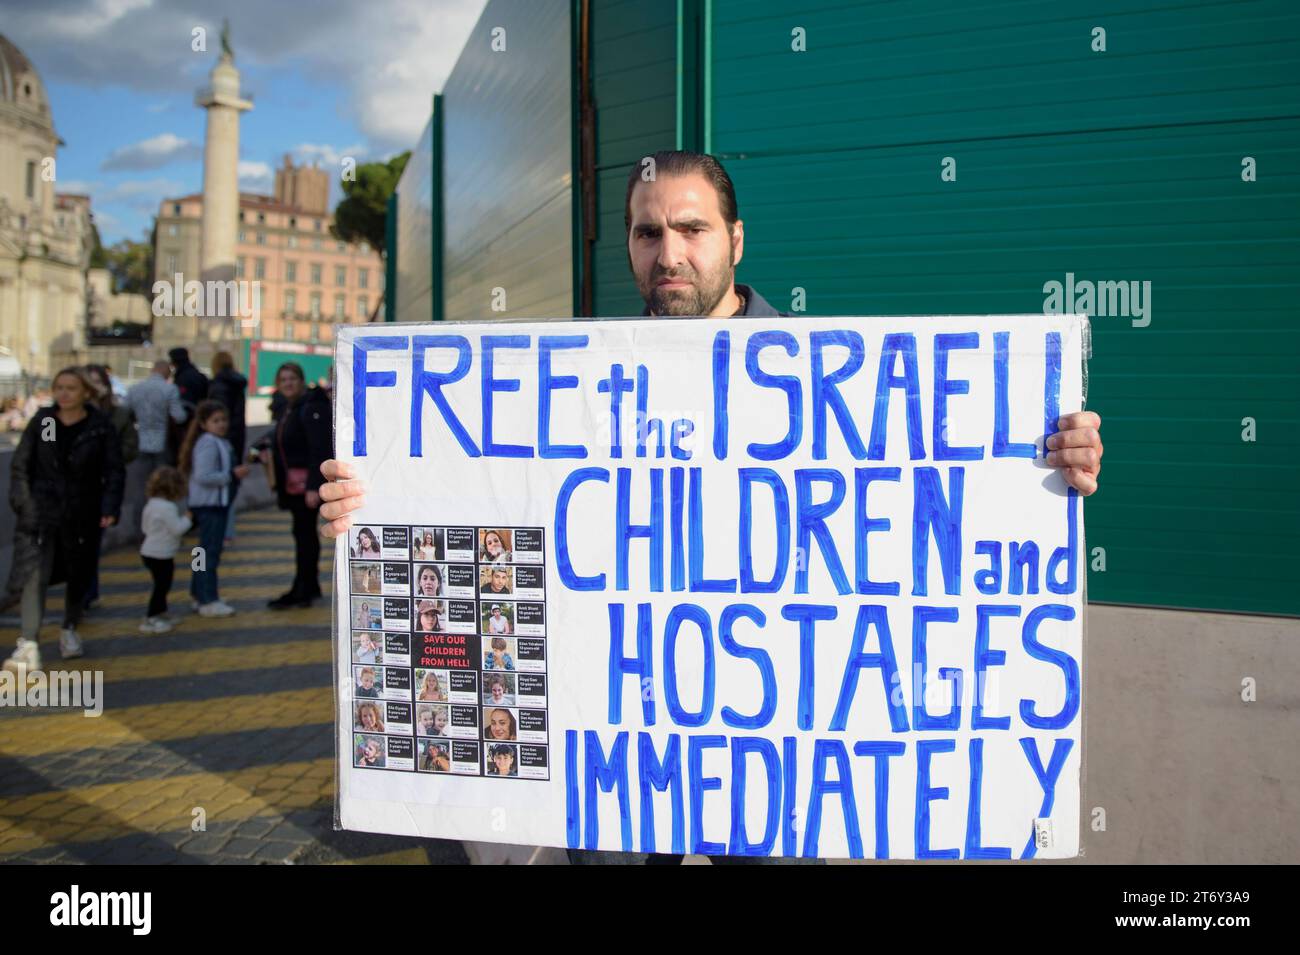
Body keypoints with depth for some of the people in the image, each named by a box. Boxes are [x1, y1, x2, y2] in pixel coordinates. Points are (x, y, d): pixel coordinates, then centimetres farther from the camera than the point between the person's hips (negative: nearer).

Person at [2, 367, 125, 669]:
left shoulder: (101, 427, -4)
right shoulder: (41, 421, -1)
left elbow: (114, 472, -3)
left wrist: (110, 508, -13)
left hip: (83, 515, 1)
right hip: (40, 511, 0)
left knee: (79, 575, 14)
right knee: (34, 574, -12)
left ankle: (69, 630, 37)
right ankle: (29, 644, -12)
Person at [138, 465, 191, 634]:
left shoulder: (150, 504, 8)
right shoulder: (168, 507, -23)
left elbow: (145, 527, 18)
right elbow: (177, 529, -23)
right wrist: (187, 519, -5)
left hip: (150, 552, 10)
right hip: (160, 555, -10)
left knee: (162, 585, 21)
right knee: (161, 586, -2)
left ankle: (161, 615, 31)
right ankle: (150, 620, 2)